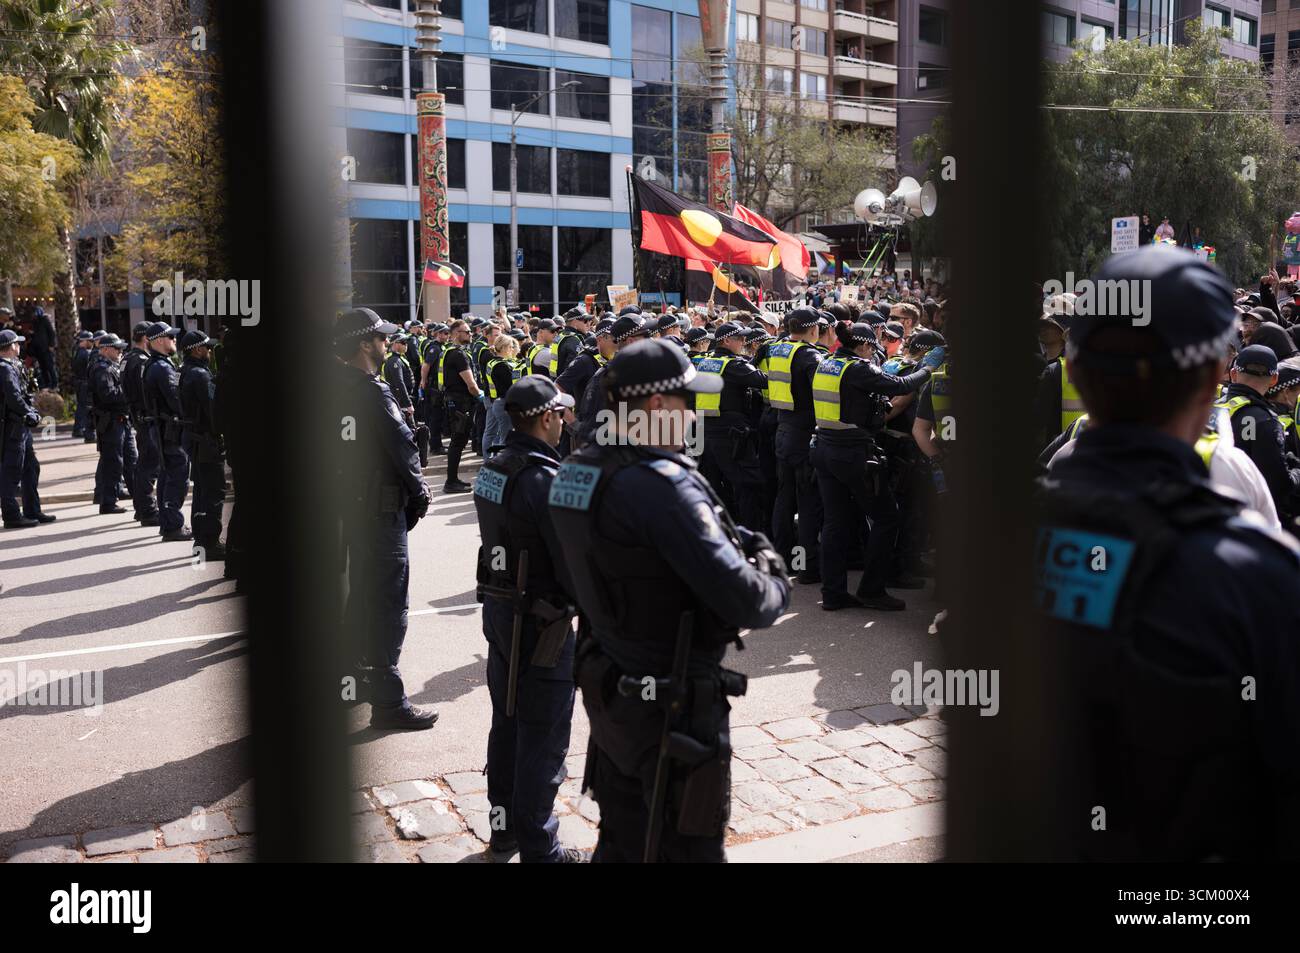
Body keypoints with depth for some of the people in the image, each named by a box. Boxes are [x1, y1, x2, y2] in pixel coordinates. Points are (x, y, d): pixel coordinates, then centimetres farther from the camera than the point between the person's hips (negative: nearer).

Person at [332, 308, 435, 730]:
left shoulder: (338, 387, 9)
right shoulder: (371, 391, -19)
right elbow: (403, 446, -20)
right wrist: (419, 495, -4)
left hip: (352, 504, 9)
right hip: (381, 509, -9)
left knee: (361, 595, 21)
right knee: (389, 604, -4)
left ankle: (356, 678, 34)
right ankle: (388, 702, 0)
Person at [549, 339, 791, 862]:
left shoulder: (577, 469, 1)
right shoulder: (662, 484, -26)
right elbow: (746, 604, -28)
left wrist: (742, 539, -2)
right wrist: (775, 582, -5)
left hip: (609, 689, 8)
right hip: (673, 706, -8)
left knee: (623, 842, 23)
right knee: (689, 847, 10)